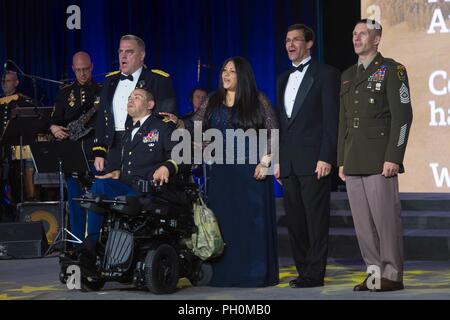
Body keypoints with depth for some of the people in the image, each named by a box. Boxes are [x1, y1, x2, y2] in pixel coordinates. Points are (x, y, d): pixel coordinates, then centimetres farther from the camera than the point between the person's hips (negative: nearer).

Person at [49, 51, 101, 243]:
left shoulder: (102, 92, 6)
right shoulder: (65, 94, 14)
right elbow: (55, 120, 14)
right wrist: (54, 129, -7)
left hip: (95, 154, -2)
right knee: (75, 200, 2)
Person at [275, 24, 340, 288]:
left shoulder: (326, 74, -2)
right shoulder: (284, 79, 19)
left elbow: (331, 119, -8)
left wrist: (326, 158, -15)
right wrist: (278, 160, 14)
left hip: (314, 161, -7)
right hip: (289, 164, 7)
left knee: (316, 219, -4)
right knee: (295, 221, 8)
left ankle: (315, 273, -2)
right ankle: (304, 270, 15)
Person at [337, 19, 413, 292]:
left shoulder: (392, 70, -3)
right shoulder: (348, 75, 18)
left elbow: (403, 115, -10)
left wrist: (393, 158, -16)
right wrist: (341, 161, 15)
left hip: (380, 160, -7)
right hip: (354, 163, 7)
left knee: (386, 218, -6)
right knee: (363, 223, 6)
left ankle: (393, 276, 0)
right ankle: (374, 273, 12)